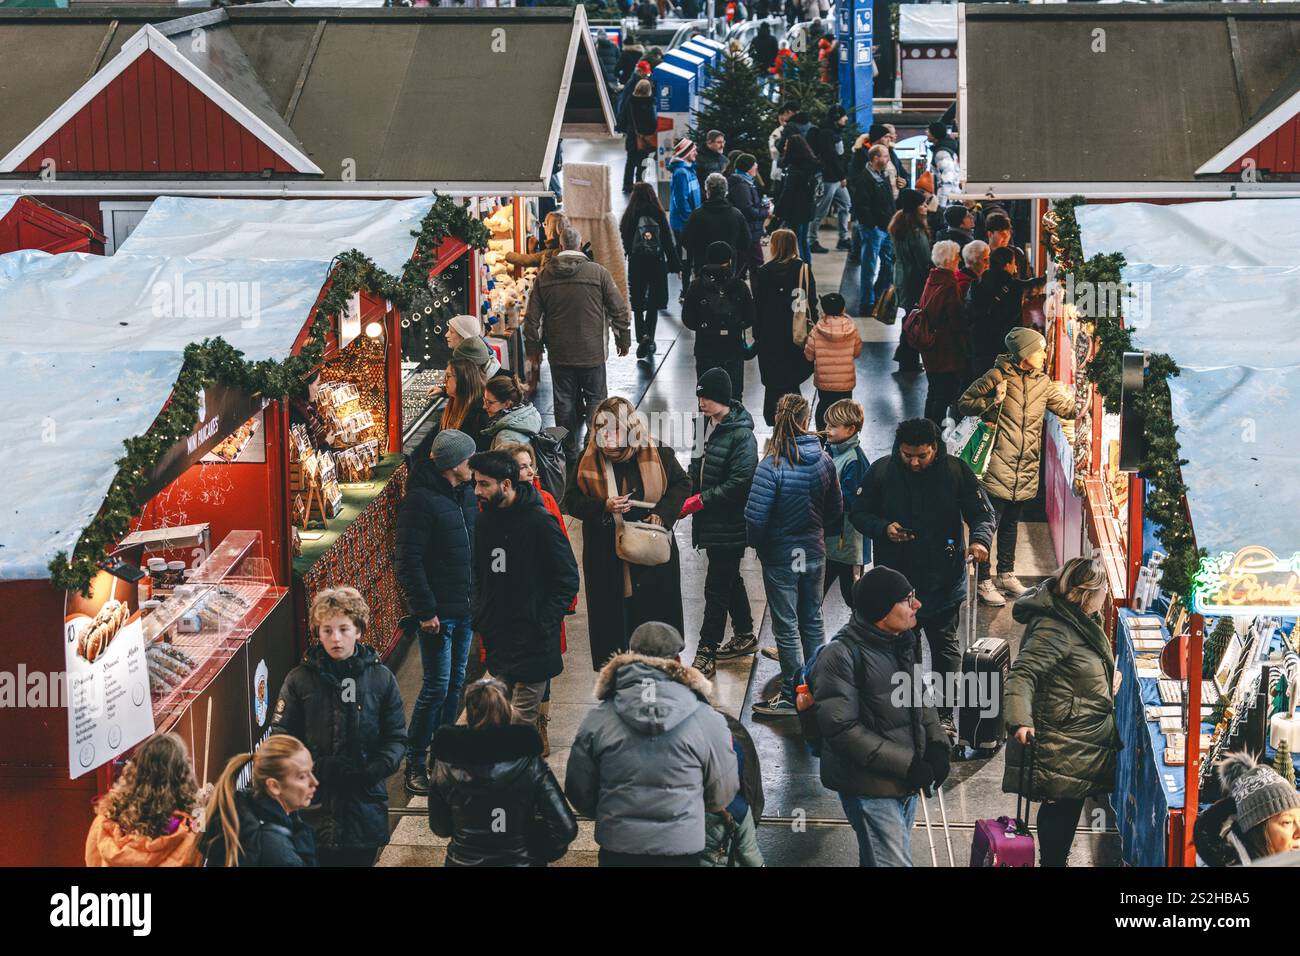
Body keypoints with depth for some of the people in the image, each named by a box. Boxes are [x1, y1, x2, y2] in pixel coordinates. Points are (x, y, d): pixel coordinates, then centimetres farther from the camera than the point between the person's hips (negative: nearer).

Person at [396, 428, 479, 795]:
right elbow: (408, 563, -18)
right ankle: (415, 764, 4)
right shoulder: (421, 500, -16)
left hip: (467, 609, 8)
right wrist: (425, 611, -18)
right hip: (437, 612, -8)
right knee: (436, 688, -5)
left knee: (455, 683, 13)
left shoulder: (467, 493, 9)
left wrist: (480, 597, 12)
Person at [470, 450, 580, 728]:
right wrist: (480, 616, 9)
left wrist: (541, 626, -15)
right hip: (496, 641, 7)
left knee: (521, 722, -6)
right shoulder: (485, 520, 10)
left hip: (532, 643, -7)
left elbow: (568, 580, -10)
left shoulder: (540, 522, -12)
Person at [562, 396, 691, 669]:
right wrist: (603, 507, -20)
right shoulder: (589, 460, -8)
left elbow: (682, 484, 6)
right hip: (607, 561, 0)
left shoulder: (658, 454, -9)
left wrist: (663, 512, -10)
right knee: (611, 616, 5)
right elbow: (571, 500, -2)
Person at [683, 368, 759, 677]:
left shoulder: (741, 434, -21)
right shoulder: (710, 422, 6)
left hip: (729, 524, -9)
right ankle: (745, 636, 36)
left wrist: (701, 500, -22)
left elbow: (739, 483, -24)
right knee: (729, 579, 21)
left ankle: (706, 654, -1)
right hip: (711, 519, 9)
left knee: (717, 587, -5)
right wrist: (693, 490, 2)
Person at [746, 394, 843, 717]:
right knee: (812, 620, 18)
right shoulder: (823, 461, -6)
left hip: (781, 557, -5)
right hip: (814, 553, 5)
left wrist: (756, 543, -3)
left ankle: (792, 696, 11)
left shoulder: (772, 465, -22)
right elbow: (836, 512, 4)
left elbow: (756, 517, -23)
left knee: (787, 627, 5)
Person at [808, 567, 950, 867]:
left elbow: (920, 697, 20)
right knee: (894, 863, -10)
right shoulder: (841, 656, -20)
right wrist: (905, 764, -22)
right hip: (870, 785, -8)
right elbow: (841, 728, -23)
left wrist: (937, 743, 2)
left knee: (876, 860, 20)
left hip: (906, 782, 8)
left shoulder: (902, 643, 6)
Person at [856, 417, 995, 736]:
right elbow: (862, 513, 6)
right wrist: (883, 528, -15)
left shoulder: (956, 471, -7)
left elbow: (984, 513, -4)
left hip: (943, 581, -1)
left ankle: (945, 715, 16)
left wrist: (980, 540, -25)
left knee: (945, 645, 6)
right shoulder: (881, 471, -4)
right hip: (895, 576, 2)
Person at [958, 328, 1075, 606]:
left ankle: (1006, 574, 32)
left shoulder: (1043, 383, 9)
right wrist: (992, 402, -18)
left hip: (1026, 470, 6)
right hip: (998, 468, -6)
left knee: (1011, 523, 19)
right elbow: (965, 404, -4)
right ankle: (984, 581, 3)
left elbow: (1068, 408, 17)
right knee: (989, 523, -4)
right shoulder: (997, 376, -8)